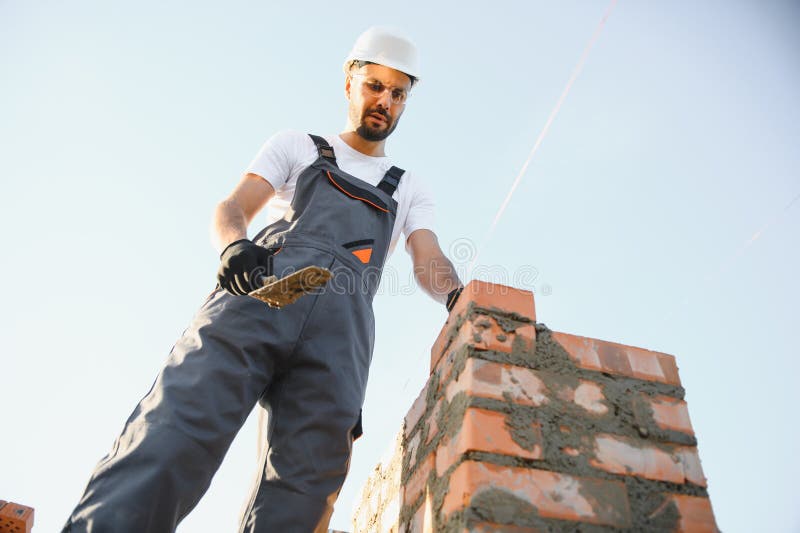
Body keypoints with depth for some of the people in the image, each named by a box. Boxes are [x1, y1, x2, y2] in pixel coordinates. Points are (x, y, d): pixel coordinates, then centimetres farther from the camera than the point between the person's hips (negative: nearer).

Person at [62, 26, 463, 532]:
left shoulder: (410, 191, 32)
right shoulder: (296, 145, 27)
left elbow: (430, 261, 15)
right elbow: (231, 208, 15)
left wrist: (460, 298, -9)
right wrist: (235, 246, -11)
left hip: (343, 328, 2)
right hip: (261, 290, -1)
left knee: (303, 483, -13)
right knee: (180, 429, -24)